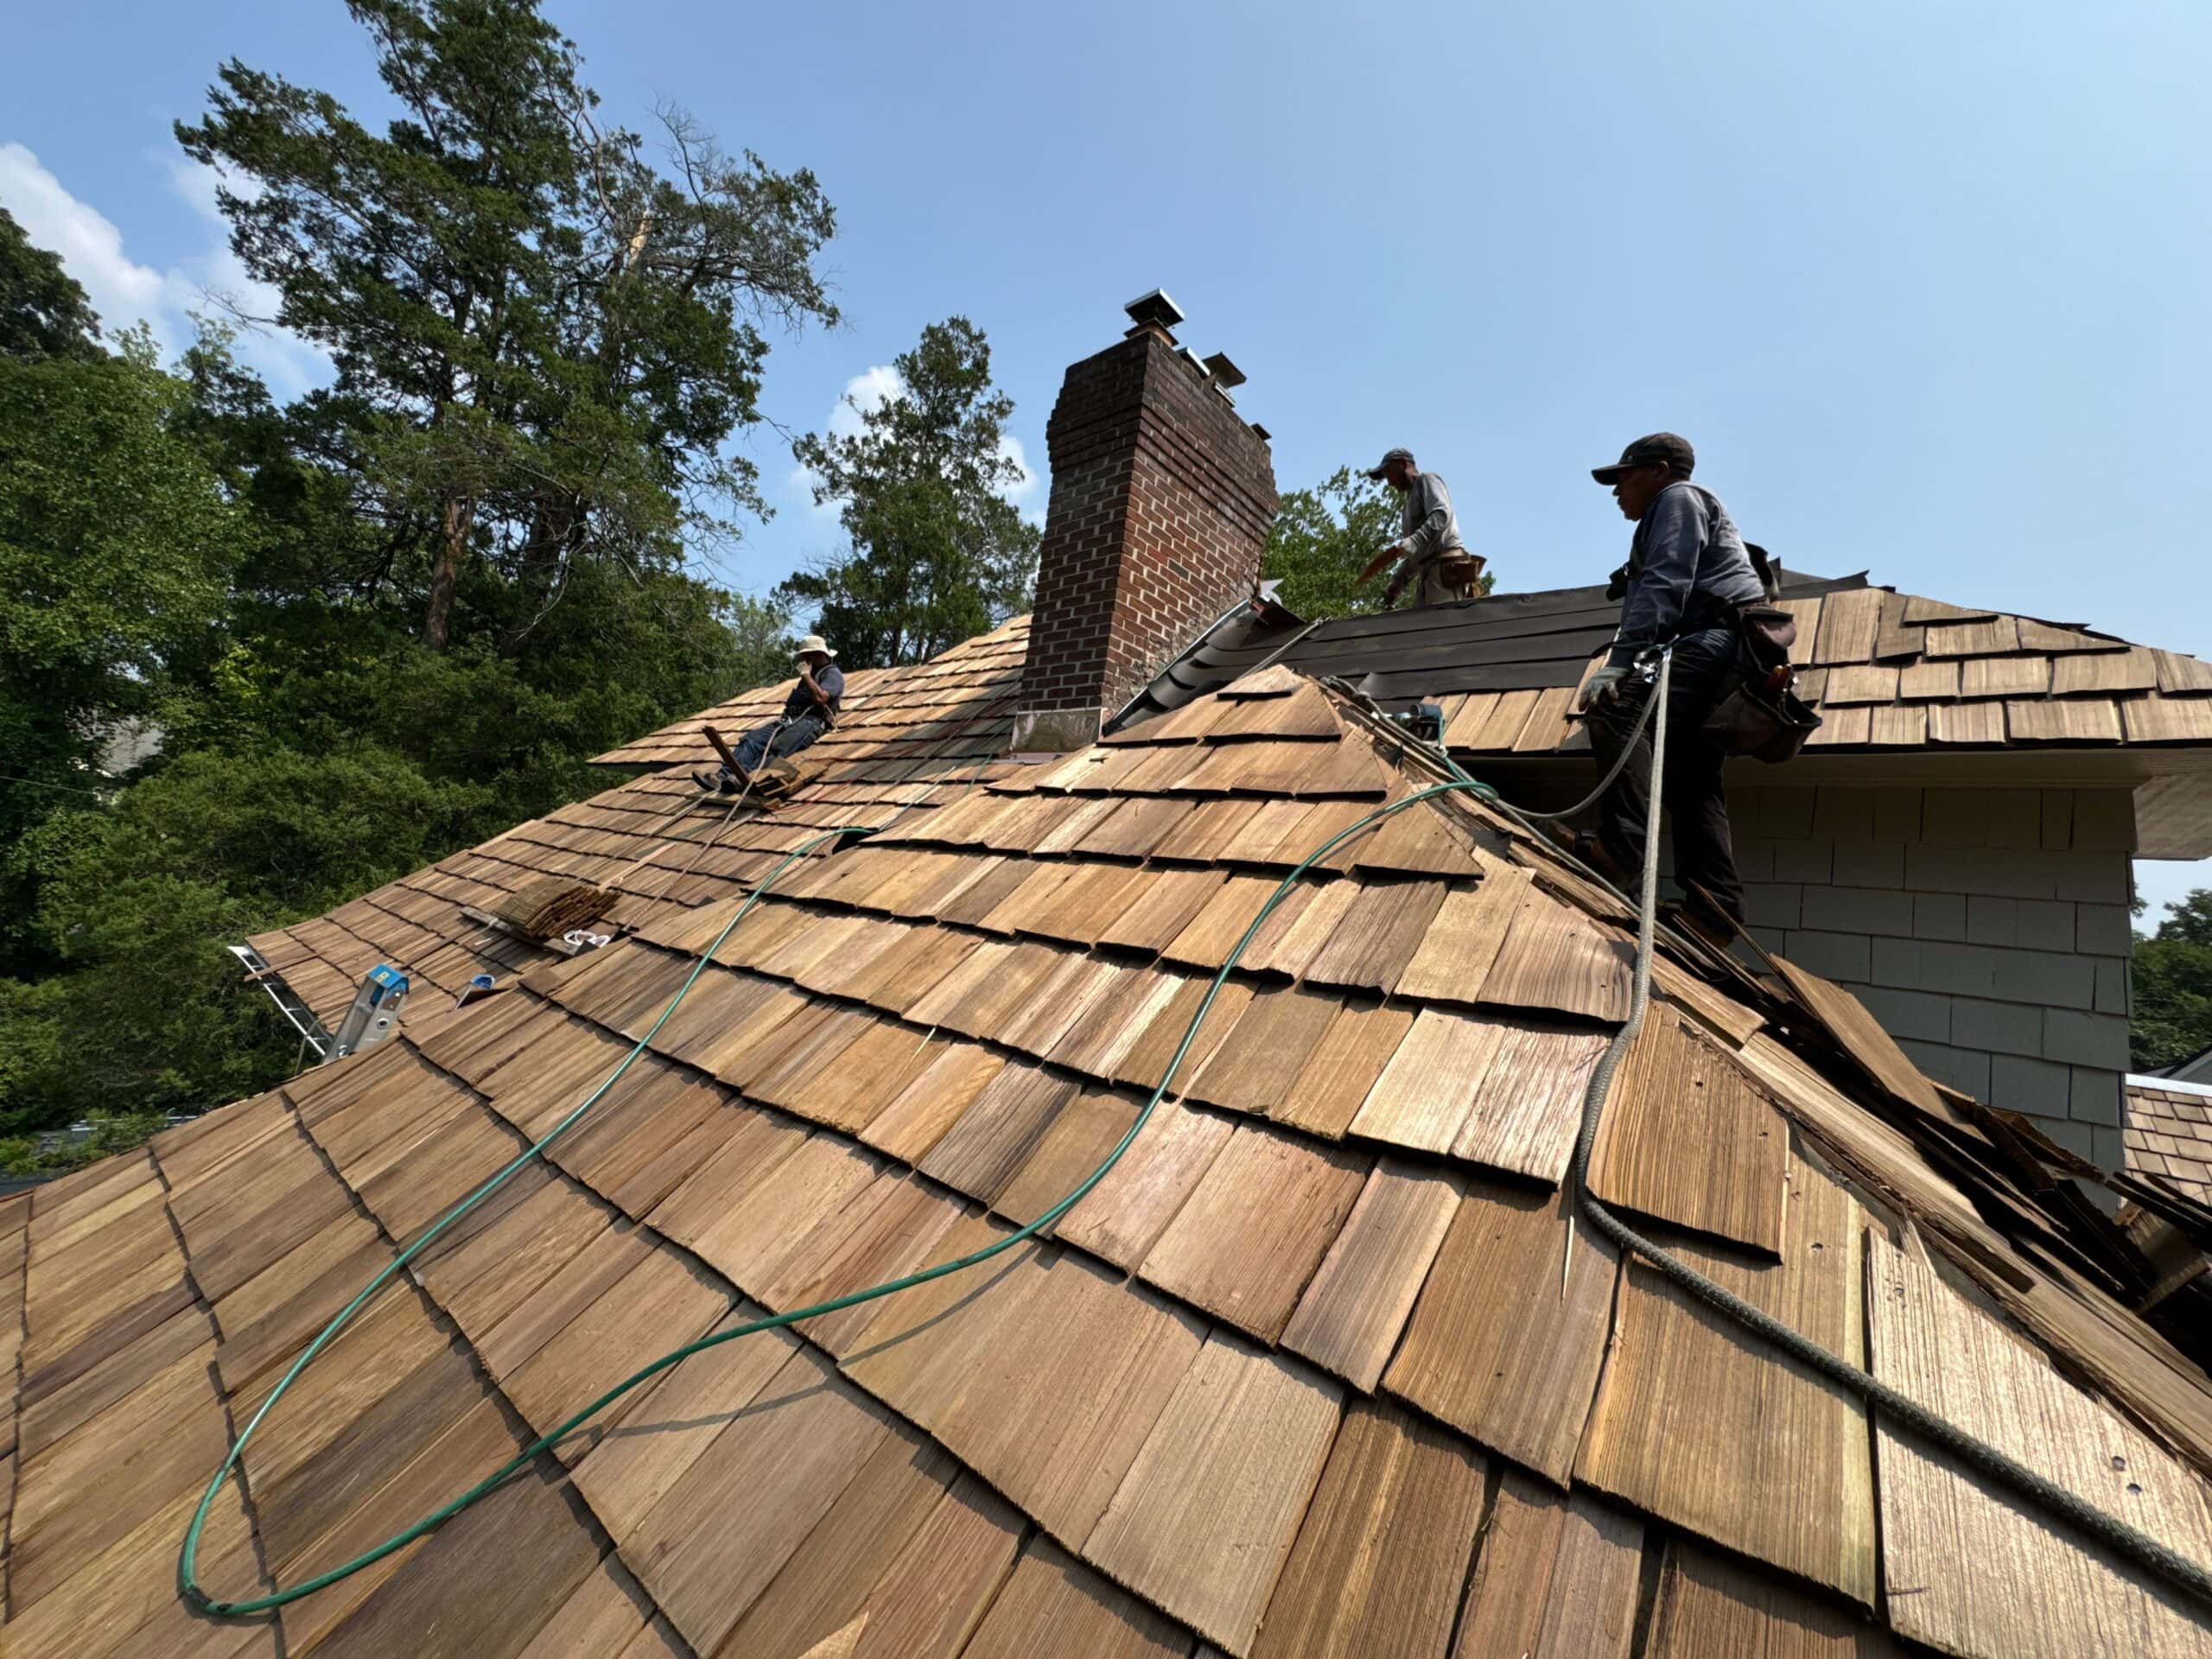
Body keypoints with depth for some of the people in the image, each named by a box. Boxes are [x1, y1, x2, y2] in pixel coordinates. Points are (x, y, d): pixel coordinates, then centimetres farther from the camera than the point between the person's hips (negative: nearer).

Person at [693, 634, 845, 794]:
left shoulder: (833, 673, 7)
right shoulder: (810, 674, 34)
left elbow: (820, 698, -13)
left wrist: (806, 675, -4)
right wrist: (780, 717, 17)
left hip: (811, 720, -8)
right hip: (790, 718, 8)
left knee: (777, 747, -34)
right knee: (752, 739, -18)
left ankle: (743, 779, -54)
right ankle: (723, 774, -37)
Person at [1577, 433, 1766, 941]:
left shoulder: (1679, 498, 7)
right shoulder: (1678, 510, 38)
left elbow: (1662, 589, -11)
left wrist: (1619, 663, -21)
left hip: (1718, 640, -10)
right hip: (1725, 654, 11)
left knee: (1618, 709, -30)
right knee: (1691, 779, 4)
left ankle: (1620, 846, -41)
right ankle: (1714, 908, 2)